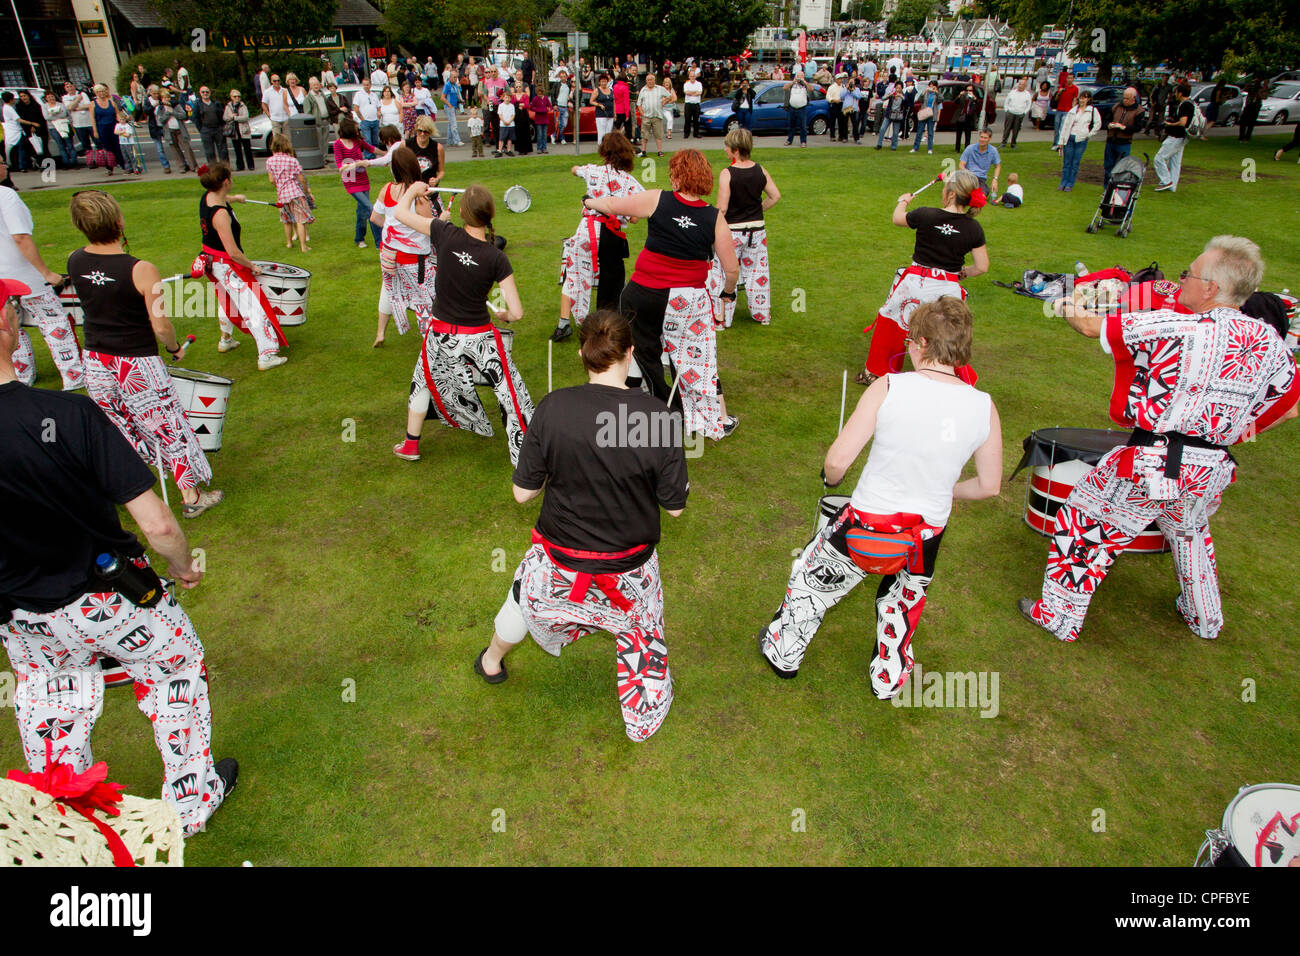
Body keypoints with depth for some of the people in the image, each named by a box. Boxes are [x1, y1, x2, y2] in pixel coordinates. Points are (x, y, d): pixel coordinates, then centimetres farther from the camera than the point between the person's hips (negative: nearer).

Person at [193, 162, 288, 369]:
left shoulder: (207, 197, -2)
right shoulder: (220, 214, -31)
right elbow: (233, 253, -30)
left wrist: (233, 198, 49)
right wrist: (252, 266, -14)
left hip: (211, 260, 10)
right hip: (227, 266, -10)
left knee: (226, 301, 30)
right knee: (255, 308, -6)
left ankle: (226, 340, 49)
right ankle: (266, 356, -6)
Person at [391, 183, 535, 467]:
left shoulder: (446, 235, -12)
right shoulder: (496, 258, -14)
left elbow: (400, 212, 3)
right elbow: (517, 312, -15)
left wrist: (413, 189, 22)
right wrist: (503, 315, 8)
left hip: (441, 334, 3)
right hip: (479, 338, -3)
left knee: (424, 381, 28)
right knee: (510, 392, 7)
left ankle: (410, 445, 42)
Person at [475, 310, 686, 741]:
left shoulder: (553, 409, -18)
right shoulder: (659, 418, -20)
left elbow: (523, 493, -11)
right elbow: (675, 506, -11)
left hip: (559, 561, 2)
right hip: (629, 570, -1)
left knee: (526, 599, 33)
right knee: (640, 635, 27)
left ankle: (491, 661, 62)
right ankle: (642, 720, 46)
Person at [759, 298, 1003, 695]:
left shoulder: (888, 387, -18)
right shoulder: (984, 407, -8)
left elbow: (837, 461, -19)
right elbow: (989, 486, 2)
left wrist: (831, 478, 5)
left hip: (866, 527, -3)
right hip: (927, 535, 3)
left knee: (812, 575, 26)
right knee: (904, 601, 32)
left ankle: (783, 651, 46)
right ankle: (889, 677, 53)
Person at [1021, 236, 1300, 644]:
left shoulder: (1173, 329, -19)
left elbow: (1094, 326, -8)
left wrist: (1067, 307, 13)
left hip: (1151, 464, -6)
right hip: (1211, 472, 7)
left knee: (1083, 523, 10)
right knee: (1189, 532, 33)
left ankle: (1059, 616, 17)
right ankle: (1204, 618, 50)